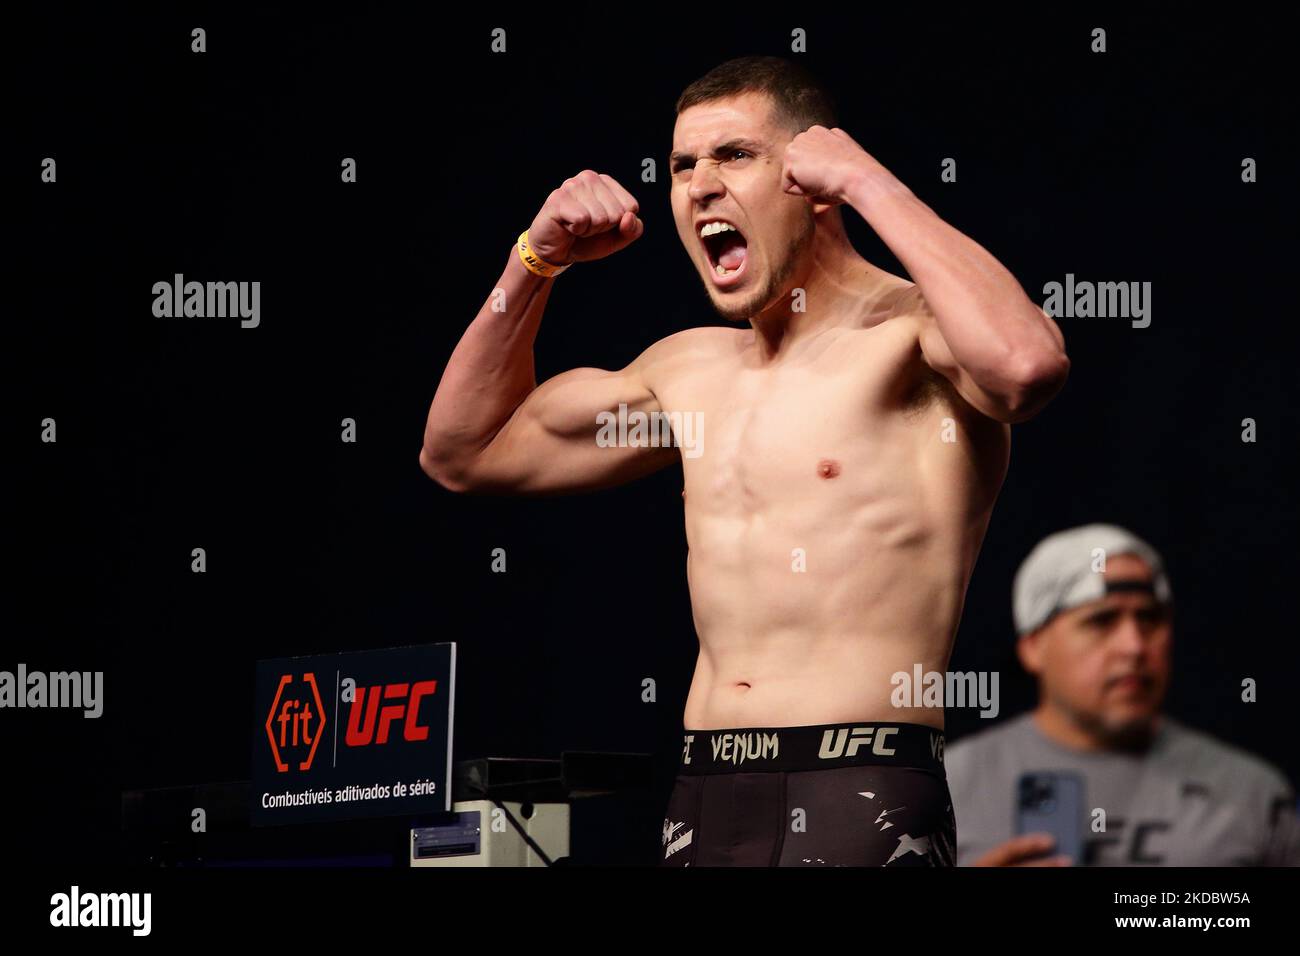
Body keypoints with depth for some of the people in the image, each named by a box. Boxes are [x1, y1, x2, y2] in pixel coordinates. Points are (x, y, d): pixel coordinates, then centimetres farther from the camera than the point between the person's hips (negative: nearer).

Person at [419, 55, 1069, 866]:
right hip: (703, 800, 7)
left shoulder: (911, 338, -4)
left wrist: (871, 185, -17)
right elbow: (465, 455, 28)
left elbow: (1030, 363, -29)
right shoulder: (693, 370, 18)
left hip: (861, 798, -7)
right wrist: (536, 262, 15)